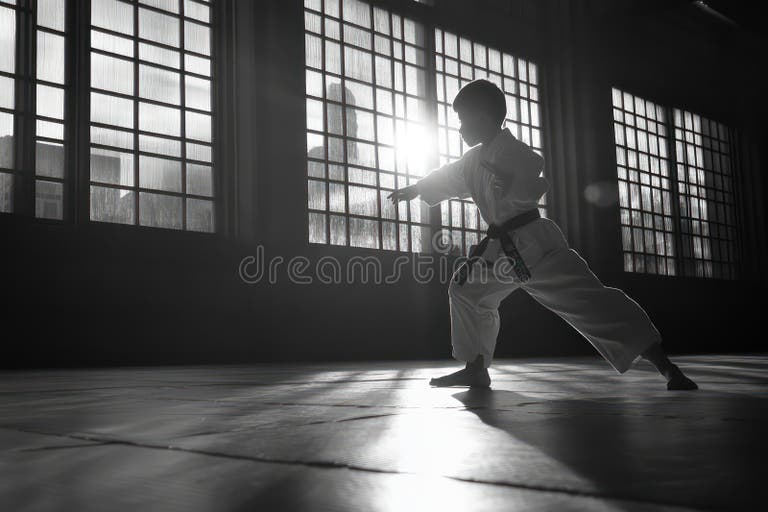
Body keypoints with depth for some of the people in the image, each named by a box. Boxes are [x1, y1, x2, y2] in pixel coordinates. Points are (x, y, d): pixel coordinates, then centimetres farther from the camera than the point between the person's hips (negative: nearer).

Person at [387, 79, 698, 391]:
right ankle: (476, 369, 23)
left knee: (589, 300, -16)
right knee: (465, 289, 14)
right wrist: (412, 190, 44)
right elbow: (448, 178, 34)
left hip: (534, 243, -9)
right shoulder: (476, 159, 16)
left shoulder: (510, 150, -11)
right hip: (502, 248, 9)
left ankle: (667, 368, -17)